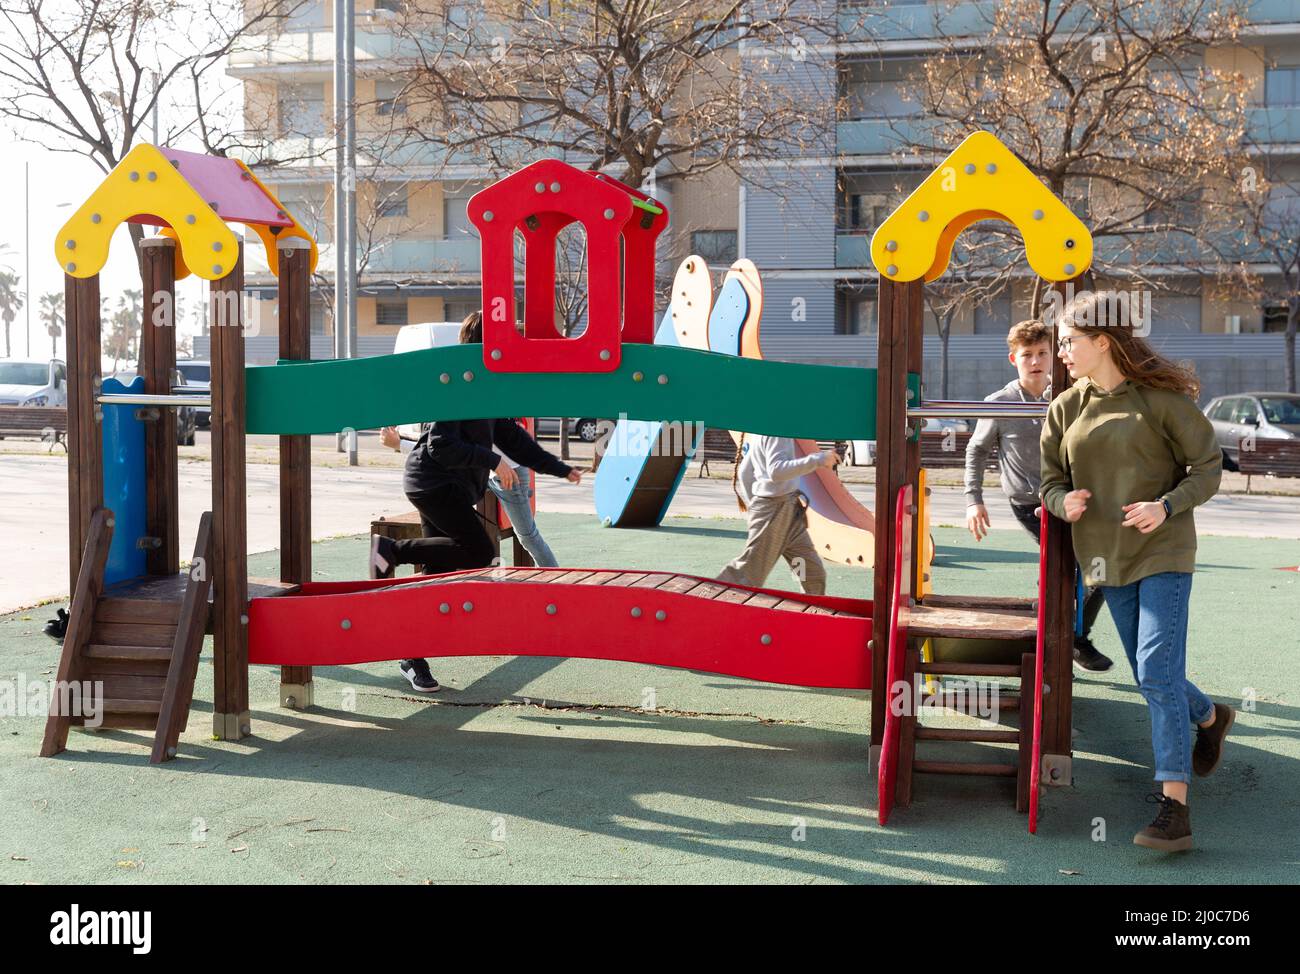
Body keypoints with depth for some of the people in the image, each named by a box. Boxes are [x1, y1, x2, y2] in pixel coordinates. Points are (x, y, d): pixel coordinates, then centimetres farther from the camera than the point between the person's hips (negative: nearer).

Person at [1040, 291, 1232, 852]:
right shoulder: (1066, 409, 3)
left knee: (1158, 674, -14)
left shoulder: (1161, 398, -10)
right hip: (1107, 558, 5)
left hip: (1163, 553, -5)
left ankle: (1174, 807, -11)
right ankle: (1210, 718, 48)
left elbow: (1207, 467, -5)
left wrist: (1166, 506, -22)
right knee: (1150, 676, 16)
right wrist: (1064, 502, -15)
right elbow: (1051, 482, 8)